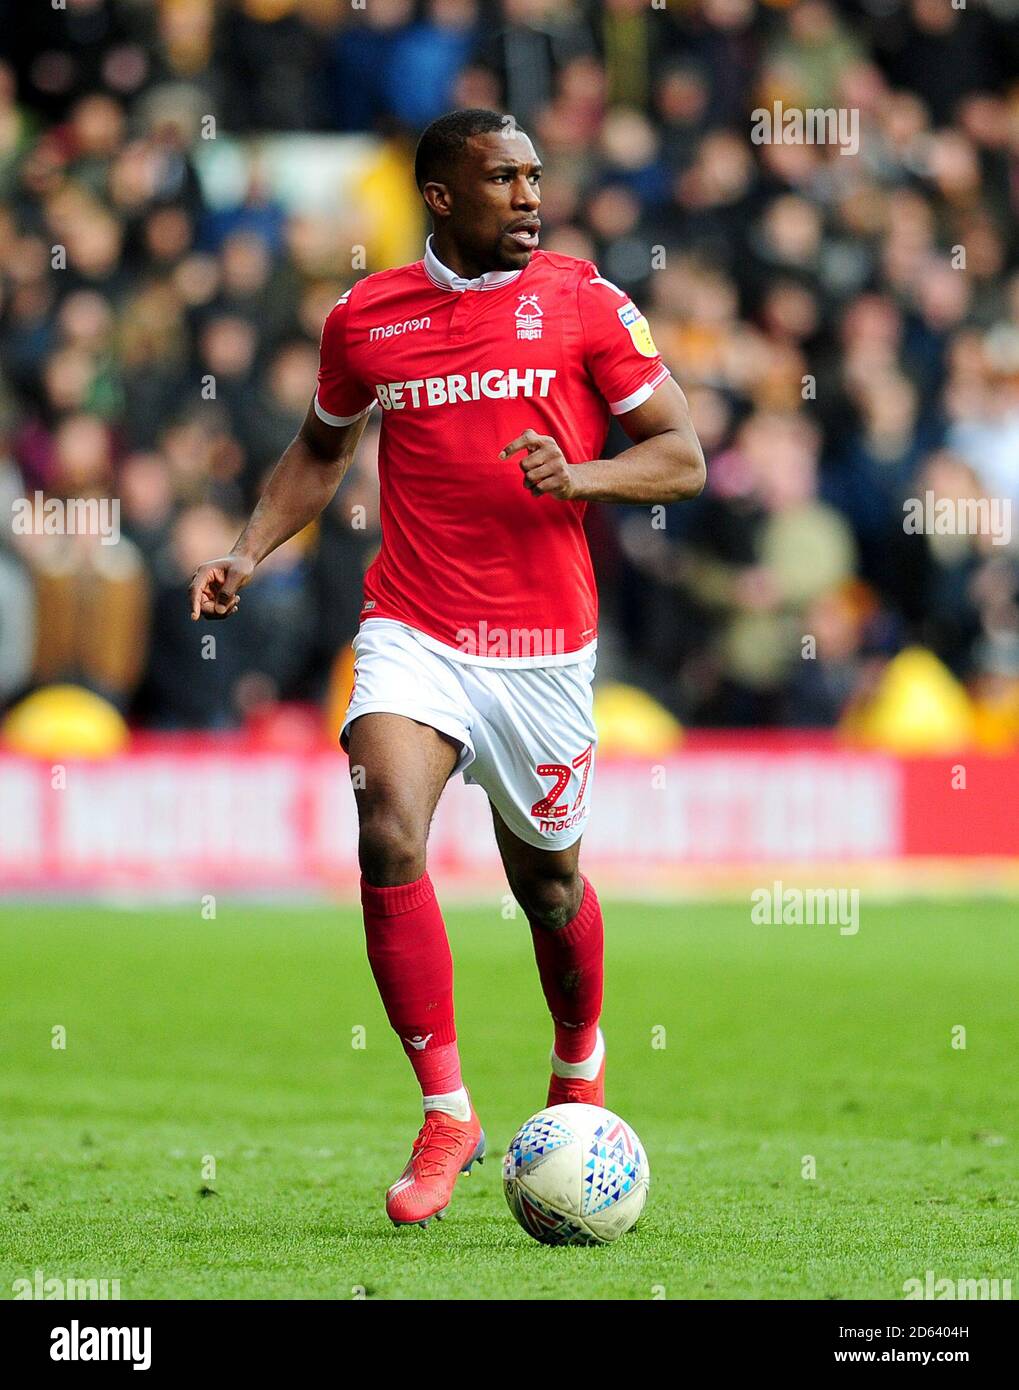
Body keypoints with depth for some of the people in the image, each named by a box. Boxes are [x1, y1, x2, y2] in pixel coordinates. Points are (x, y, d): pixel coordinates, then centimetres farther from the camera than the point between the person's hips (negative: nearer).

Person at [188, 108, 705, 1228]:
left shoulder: (584, 302, 0)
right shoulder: (366, 317, 5)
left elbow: (682, 457, 1)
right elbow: (321, 448, 23)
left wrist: (578, 476, -17)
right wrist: (249, 551, 9)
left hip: (543, 645, 0)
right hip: (412, 631, 0)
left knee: (547, 881, 11)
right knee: (390, 841, -22)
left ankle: (579, 1068, 42)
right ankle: (446, 1115, -13)